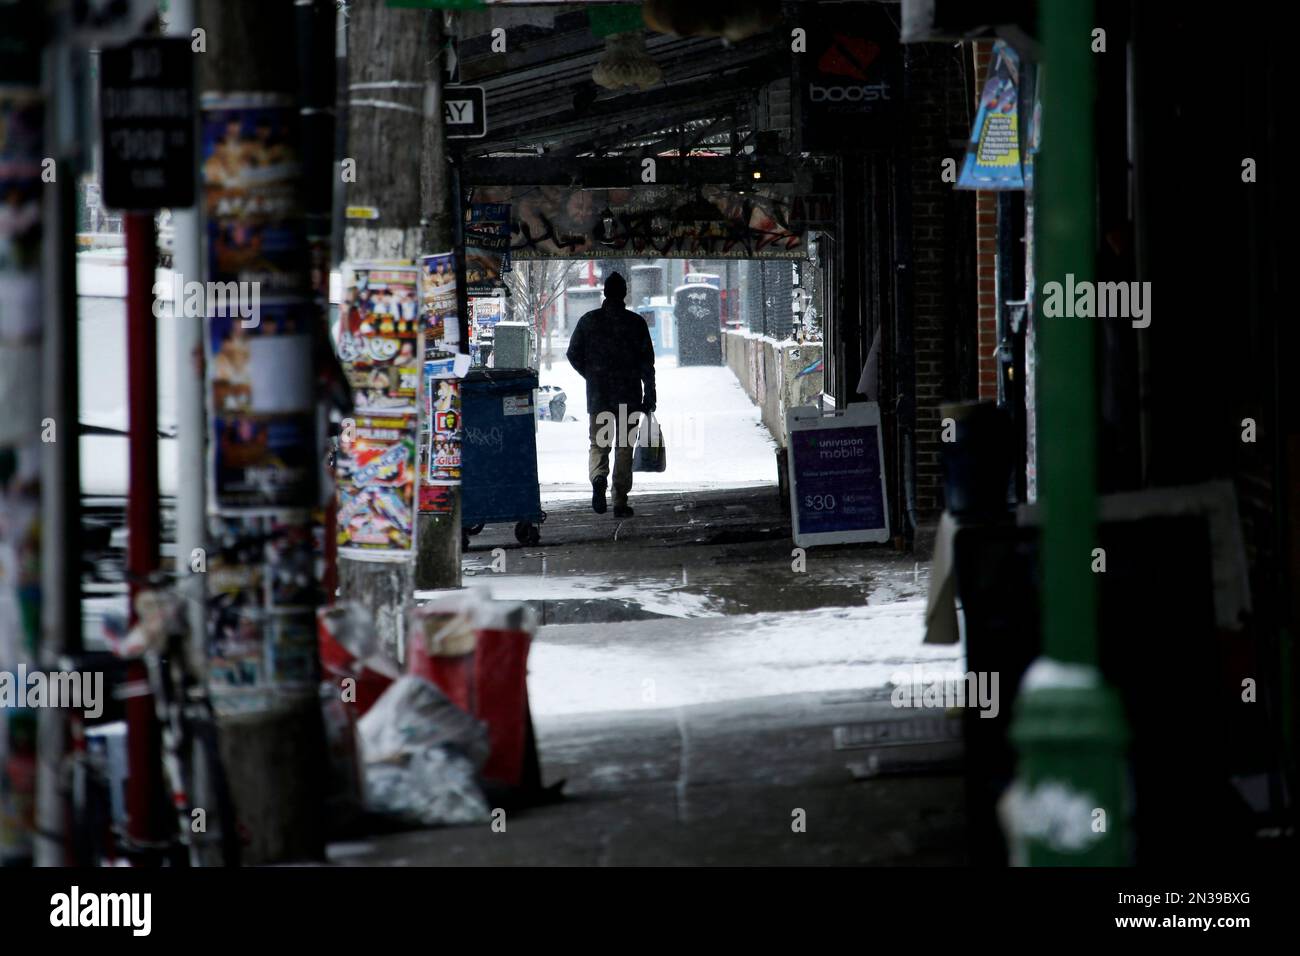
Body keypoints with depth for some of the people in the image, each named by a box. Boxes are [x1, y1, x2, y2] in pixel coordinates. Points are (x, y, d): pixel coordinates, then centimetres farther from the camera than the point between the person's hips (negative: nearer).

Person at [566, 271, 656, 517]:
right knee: (624, 448, 7)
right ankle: (620, 502, 5)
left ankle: (598, 477, -21)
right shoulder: (635, 322, -3)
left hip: (598, 395, 1)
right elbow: (647, 361, -4)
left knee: (598, 443, 10)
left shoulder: (588, 321, 1)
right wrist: (649, 395, 2)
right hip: (629, 396, -1)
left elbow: (573, 354, 3)